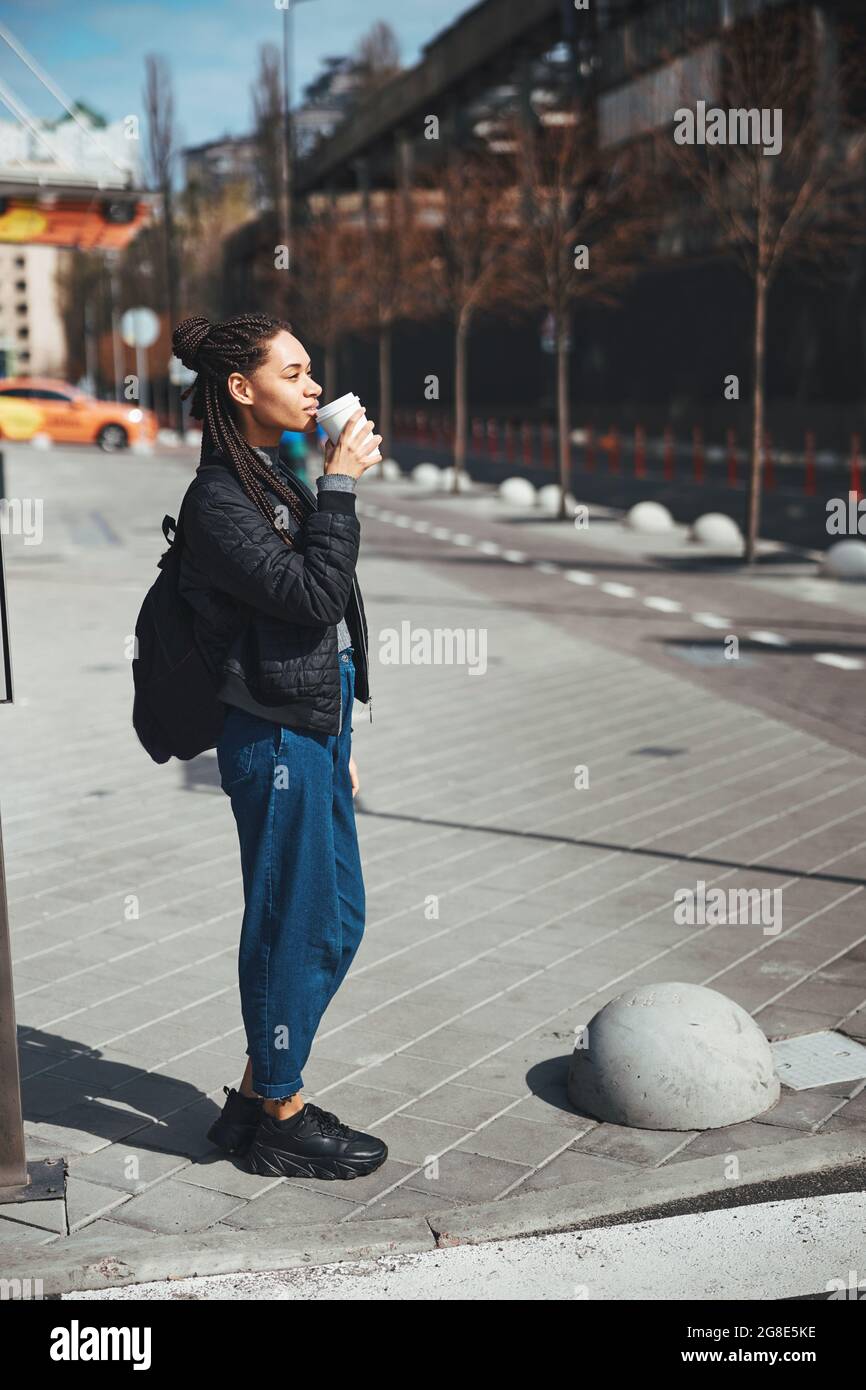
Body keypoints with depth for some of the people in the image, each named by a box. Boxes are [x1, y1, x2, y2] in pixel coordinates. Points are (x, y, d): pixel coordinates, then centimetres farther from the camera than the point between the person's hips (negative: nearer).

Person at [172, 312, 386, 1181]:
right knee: (293, 928, 2)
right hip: (275, 740, -10)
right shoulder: (219, 501, -15)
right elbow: (311, 596, -24)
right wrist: (341, 485, -17)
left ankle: (258, 1097, 29)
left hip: (313, 732, 10)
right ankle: (280, 1120, 19)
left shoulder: (278, 483, 14)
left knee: (339, 919, 16)